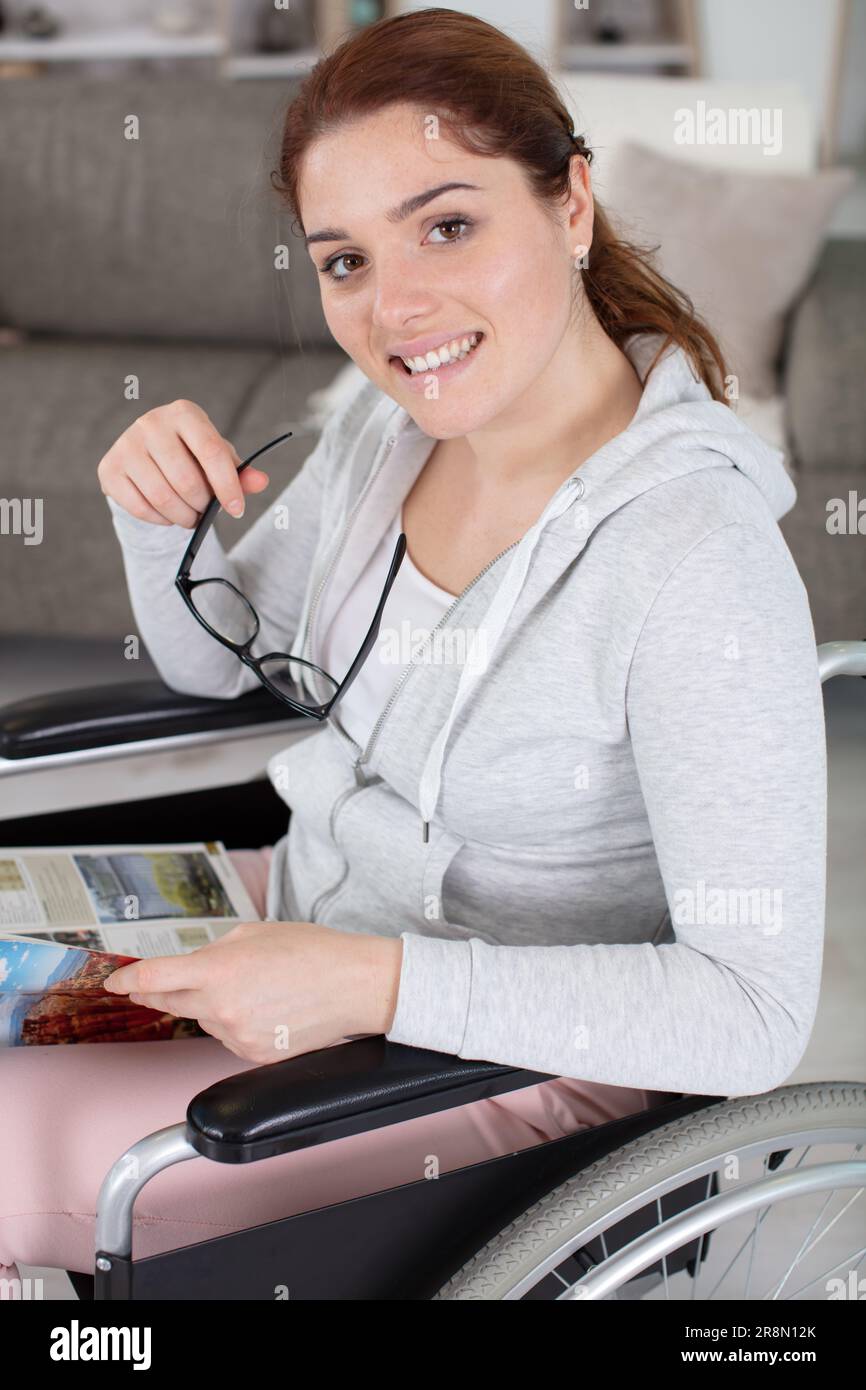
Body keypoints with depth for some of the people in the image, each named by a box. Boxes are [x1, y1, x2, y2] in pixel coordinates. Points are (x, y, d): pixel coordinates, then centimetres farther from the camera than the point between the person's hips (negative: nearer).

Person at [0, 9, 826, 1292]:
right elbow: (215, 661, 10)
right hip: (313, 923, 7)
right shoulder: (395, 421, -6)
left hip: (501, 1076, -7)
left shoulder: (702, 566, -30)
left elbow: (754, 1017, -29)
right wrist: (158, 515, -12)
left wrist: (377, 983, -35)